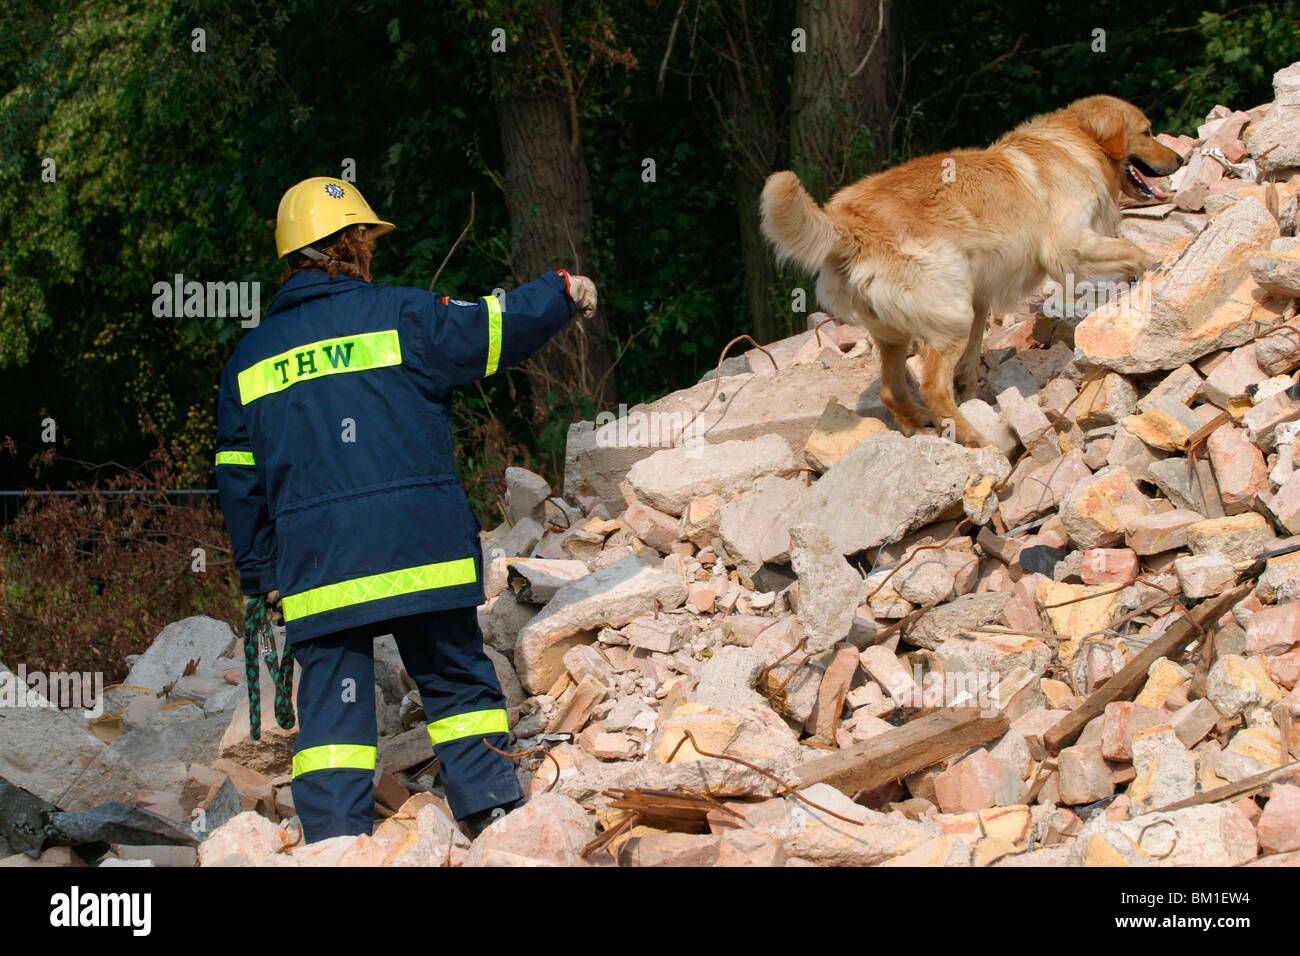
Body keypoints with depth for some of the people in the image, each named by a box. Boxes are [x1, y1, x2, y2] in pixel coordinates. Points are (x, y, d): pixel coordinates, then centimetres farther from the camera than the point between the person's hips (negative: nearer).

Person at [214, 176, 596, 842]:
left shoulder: (248, 359, 13)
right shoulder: (397, 315, 1)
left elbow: (239, 480, 14)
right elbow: (493, 329, 5)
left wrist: (260, 574, 20)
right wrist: (561, 292, 23)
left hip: (315, 566, 2)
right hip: (420, 554, -2)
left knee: (332, 701, 2)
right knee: (457, 681, 10)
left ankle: (333, 843, -6)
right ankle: (494, 814, 6)